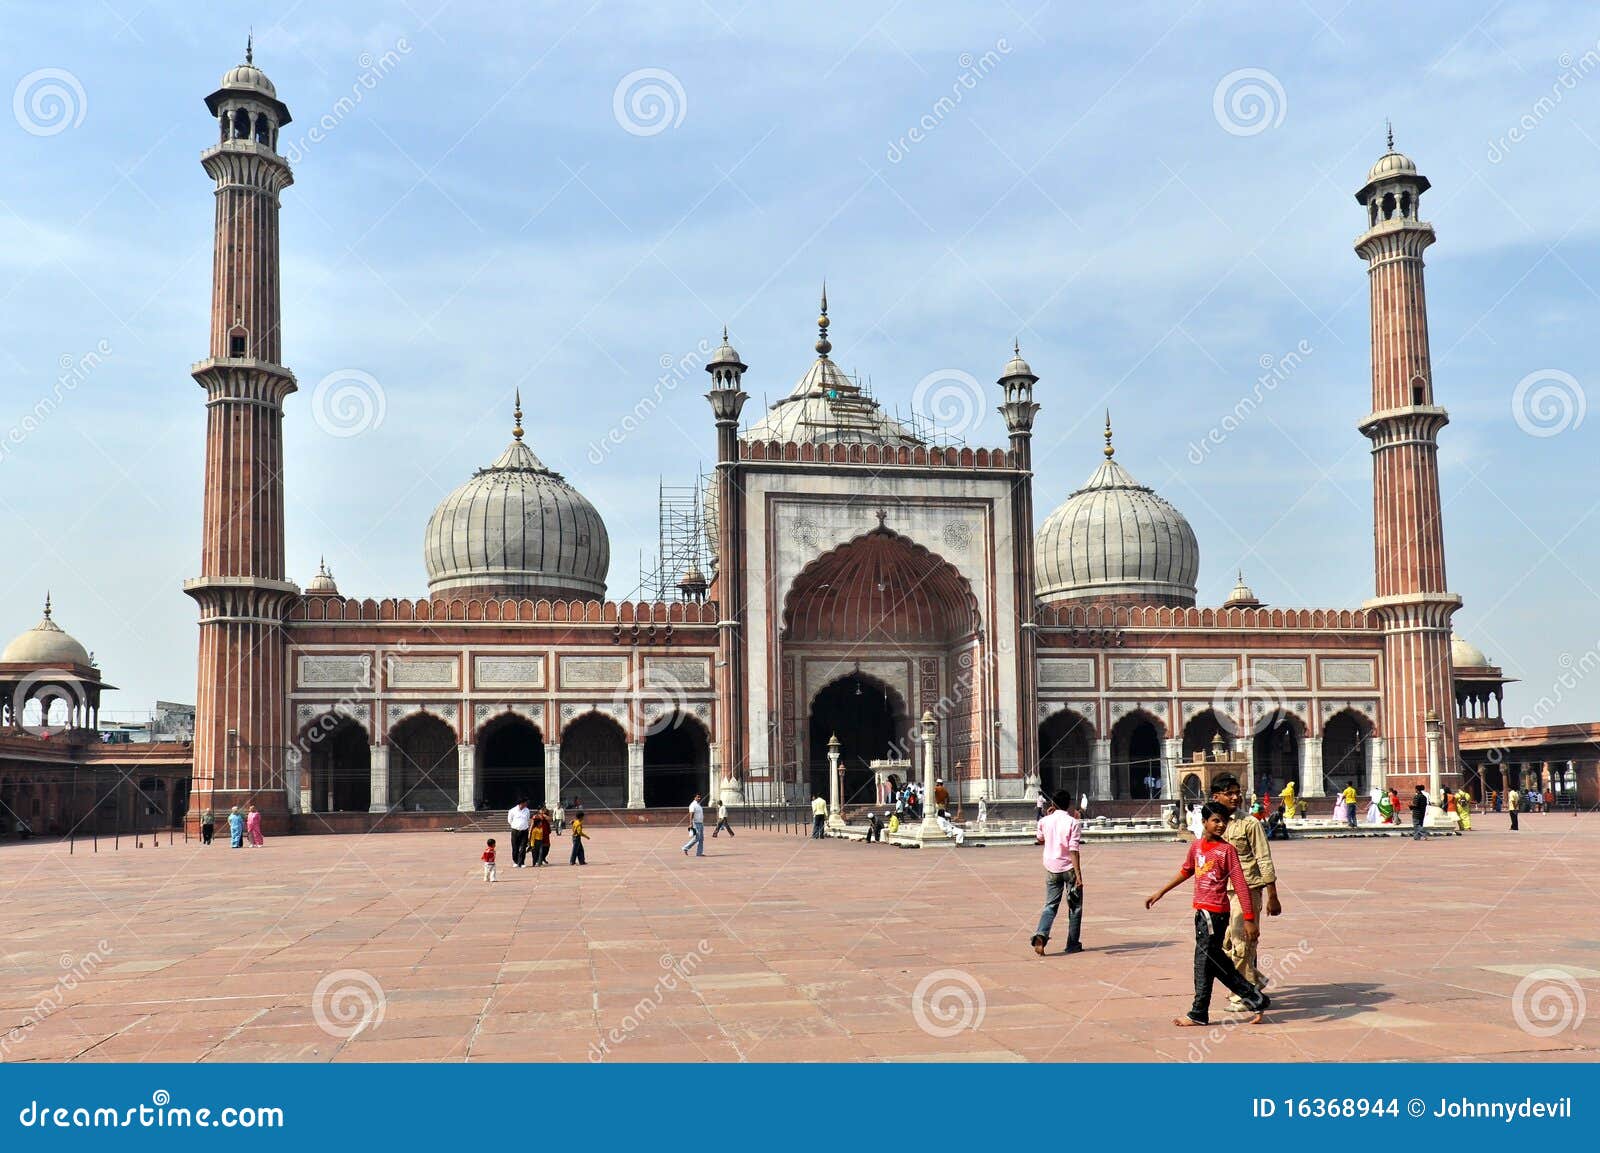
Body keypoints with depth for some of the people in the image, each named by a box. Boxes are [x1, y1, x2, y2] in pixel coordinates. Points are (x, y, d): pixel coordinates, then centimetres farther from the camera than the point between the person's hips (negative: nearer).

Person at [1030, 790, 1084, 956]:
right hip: (1069, 868, -3)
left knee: (1050, 905, 8)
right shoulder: (1073, 823, -12)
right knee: (1075, 907, 10)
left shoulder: (1046, 821, 0)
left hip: (1051, 868, 3)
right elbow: (1074, 850, -18)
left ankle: (1041, 935, -16)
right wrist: (1078, 874, -19)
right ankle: (1072, 944, 13)